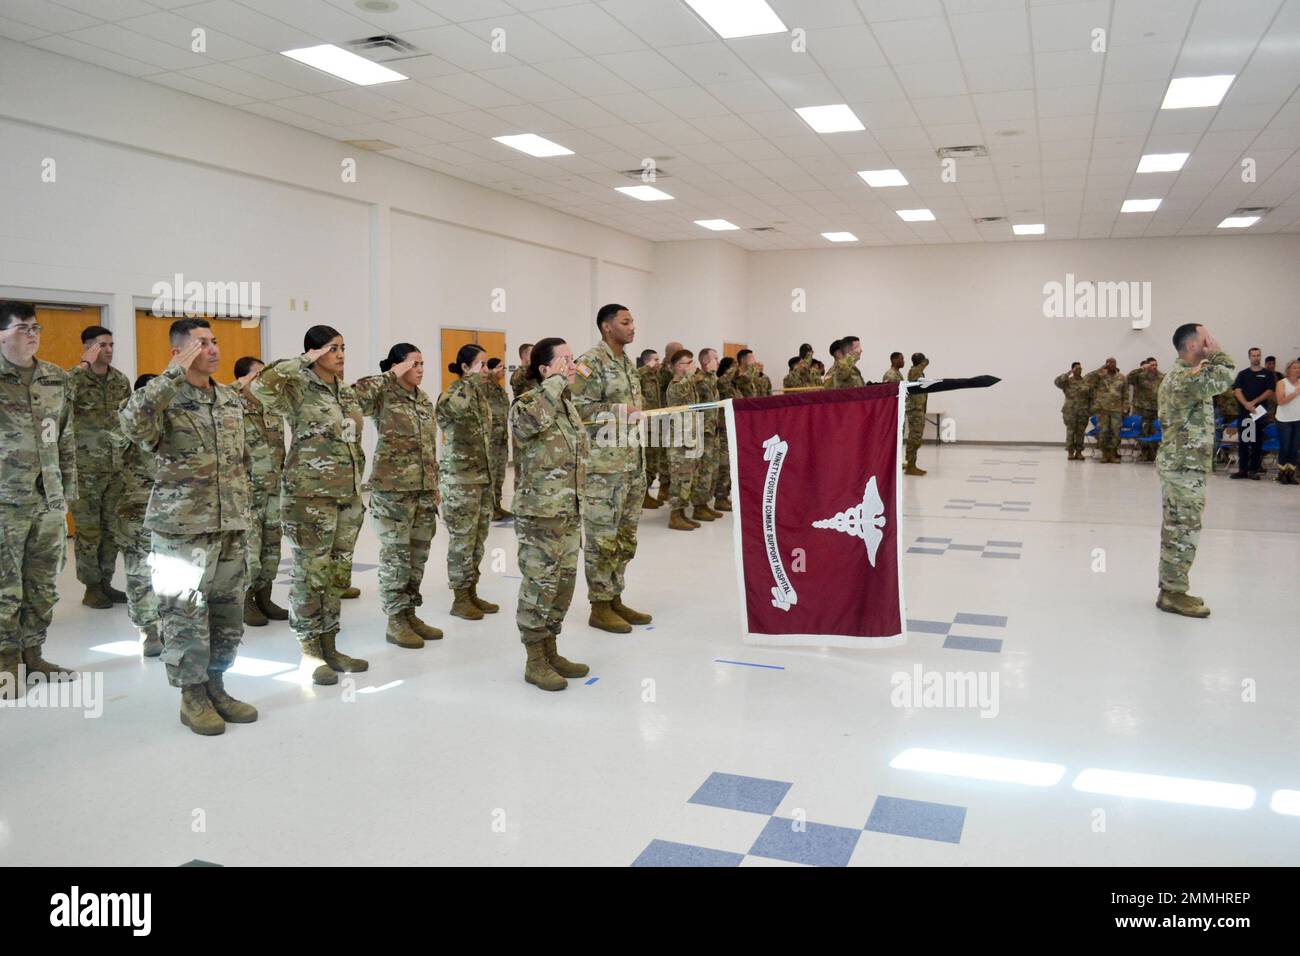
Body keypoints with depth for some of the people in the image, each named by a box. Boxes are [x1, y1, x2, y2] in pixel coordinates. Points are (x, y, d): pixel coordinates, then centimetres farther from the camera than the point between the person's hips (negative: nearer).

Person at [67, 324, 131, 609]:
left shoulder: (121, 381, 8)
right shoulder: (74, 378, -8)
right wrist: (84, 365, -28)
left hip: (116, 468, 5)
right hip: (85, 469, -5)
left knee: (112, 529, 11)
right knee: (88, 531, 2)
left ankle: (106, 582, 22)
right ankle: (91, 587, 12)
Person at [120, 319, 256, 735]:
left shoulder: (231, 399, 11)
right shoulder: (163, 397, -9)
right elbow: (132, 425, -32)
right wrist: (175, 374, -28)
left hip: (230, 526, 6)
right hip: (182, 527, -6)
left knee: (228, 613, 12)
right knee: (186, 615, 2)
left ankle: (215, 687, 27)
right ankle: (192, 696, 16)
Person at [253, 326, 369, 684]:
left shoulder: (348, 392, 13)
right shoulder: (299, 390, -9)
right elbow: (261, 385, -31)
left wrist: (358, 490, 18)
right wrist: (304, 362, -21)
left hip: (348, 496, 7)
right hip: (310, 496, -7)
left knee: (338, 573, 12)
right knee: (311, 574, 1)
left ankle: (329, 647, 23)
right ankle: (309, 653, 12)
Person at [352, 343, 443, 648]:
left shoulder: (424, 400, 12)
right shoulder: (384, 397, -8)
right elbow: (353, 394, -31)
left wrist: (434, 487, 15)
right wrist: (392, 376, -21)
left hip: (424, 489, 7)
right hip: (392, 488, -7)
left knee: (418, 554, 11)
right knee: (396, 556, 1)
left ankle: (410, 614, 23)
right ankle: (395, 621, 11)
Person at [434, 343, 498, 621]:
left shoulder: (479, 395, 13)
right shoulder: (450, 395, -11)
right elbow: (456, 408, -38)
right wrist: (473, 379, -29)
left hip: (483, 478, 8)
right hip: (460, 481, -8)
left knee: (478, 539, 12)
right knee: (462, 540, 0)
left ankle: (471, 593, 22)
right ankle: (459, 600, 10)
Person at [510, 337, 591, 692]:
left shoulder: (567, 403, 13)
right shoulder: (527, 402, -11)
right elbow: (532, 421, -38)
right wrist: (555, 381, -24)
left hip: (570, 512, 8)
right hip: (540, 513, -8)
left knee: (564, 582, 14)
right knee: (539, 585, -2)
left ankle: (550, 652, 27)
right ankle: (535, 662, 10)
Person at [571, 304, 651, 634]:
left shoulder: (628, 364, 17)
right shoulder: (591, 362, -10)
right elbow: (577, 407, -19)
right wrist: (619, 411, -17)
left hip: (632, 465, 9)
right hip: (603, 467, -9)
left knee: (625, 538, 13)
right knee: (602, 539, -1)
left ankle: (615, 599, 23)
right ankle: (599, 607, 8)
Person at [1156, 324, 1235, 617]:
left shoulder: (1181, 374, 16)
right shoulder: (1186, 377, -18)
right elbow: (1223, 379, -27)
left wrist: (1208, 361, 4)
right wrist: (1216, 353, -13)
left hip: (1177, 462, 10)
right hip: (1186, 466, -10)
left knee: (1174, 529, 13)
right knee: (1185, 531, -5)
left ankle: (1170, 588, 19)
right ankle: (1174, 593, 0)